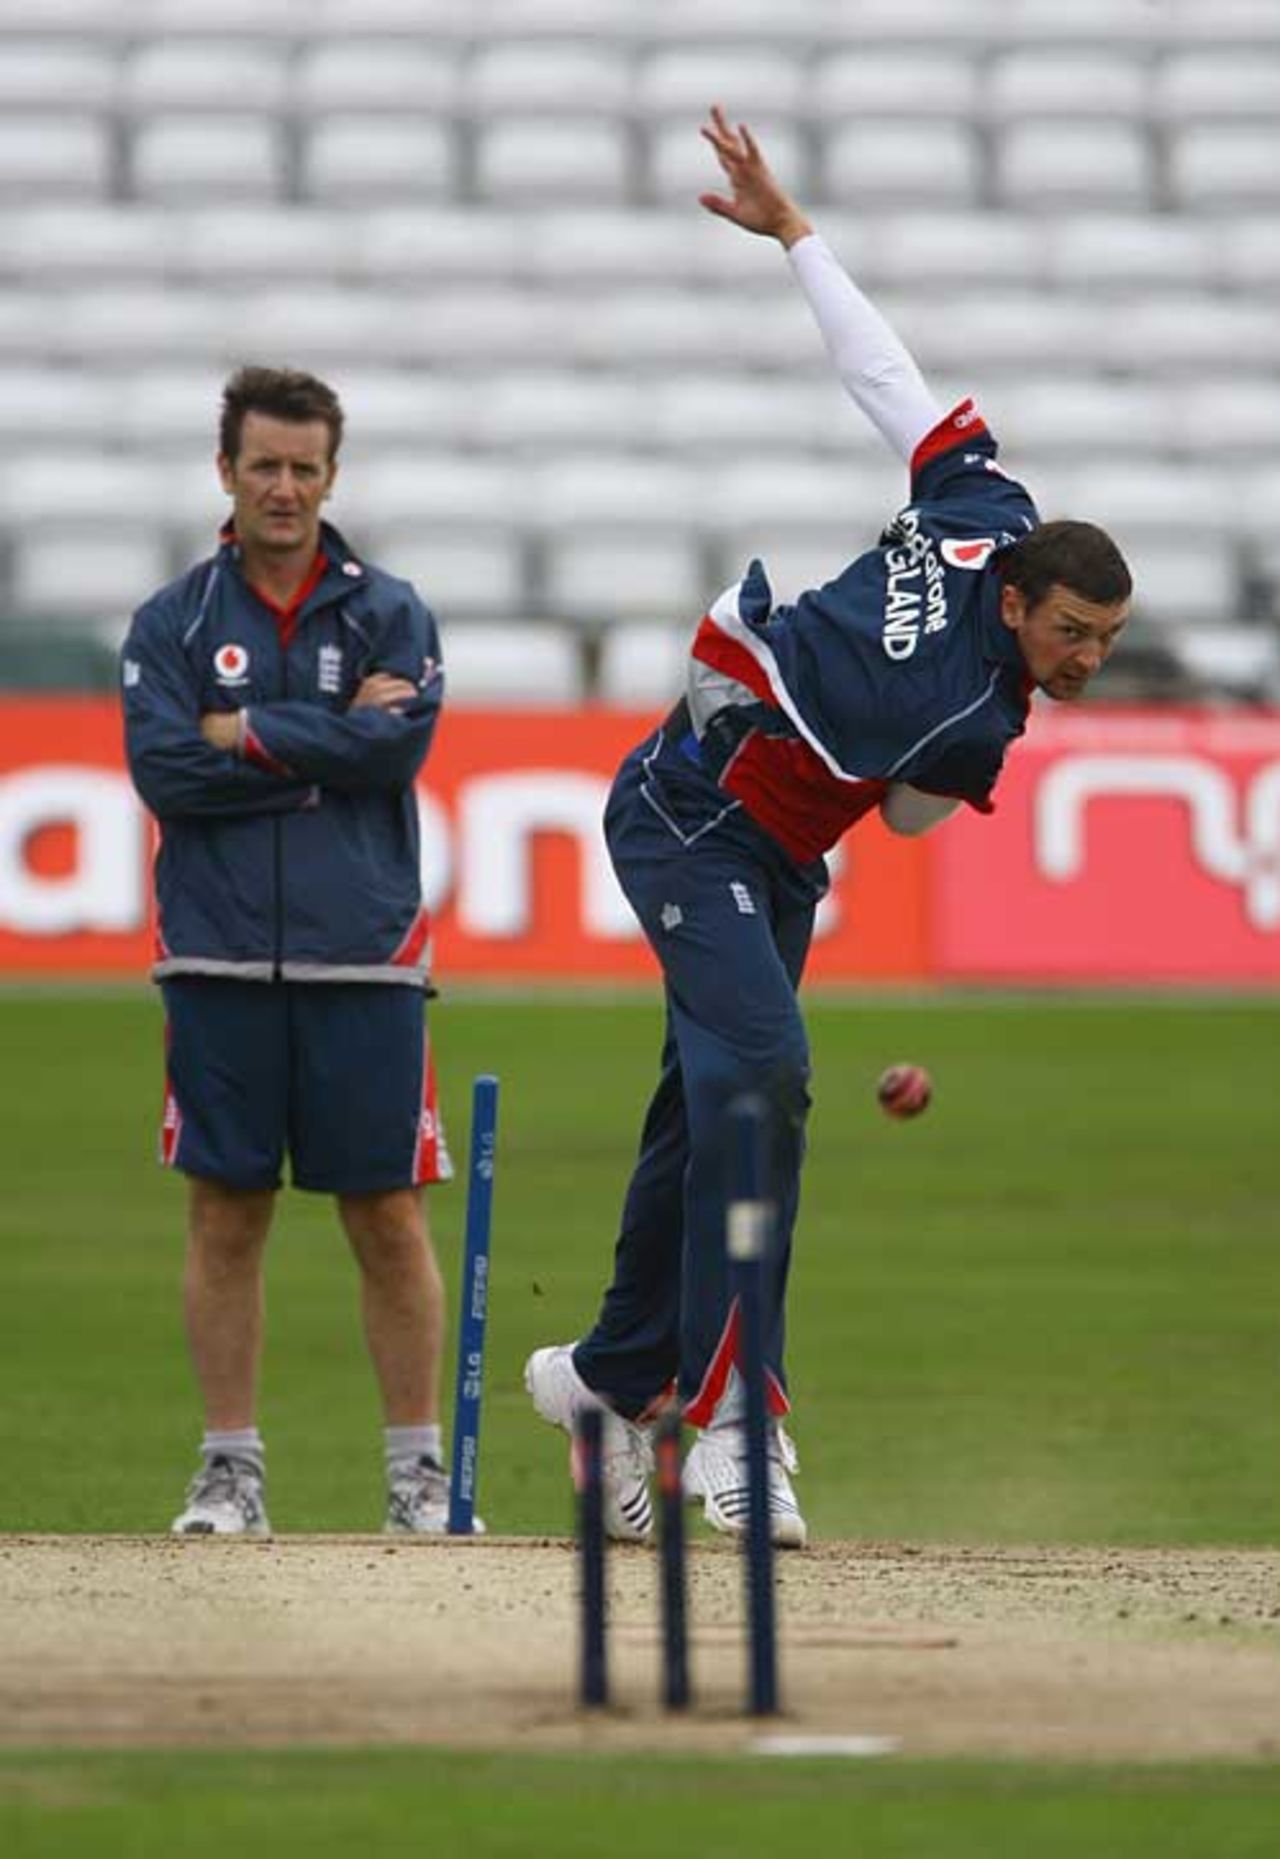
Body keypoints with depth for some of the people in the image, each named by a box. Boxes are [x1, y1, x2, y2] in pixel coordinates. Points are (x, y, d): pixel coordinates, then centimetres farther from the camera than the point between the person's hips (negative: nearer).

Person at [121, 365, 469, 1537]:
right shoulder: (171, 623, 7)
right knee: (226, 1218, 3)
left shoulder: (388, 614, 7)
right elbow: (165, 770, -6)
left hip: (363, 961, 0)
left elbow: (399, 742, -10)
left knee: (390, 1220, 1)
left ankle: (419, 1471, 7)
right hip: (219, 961, 0)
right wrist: (327, 749, -8)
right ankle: (231, 1470, 9)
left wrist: (249, 734, -7)